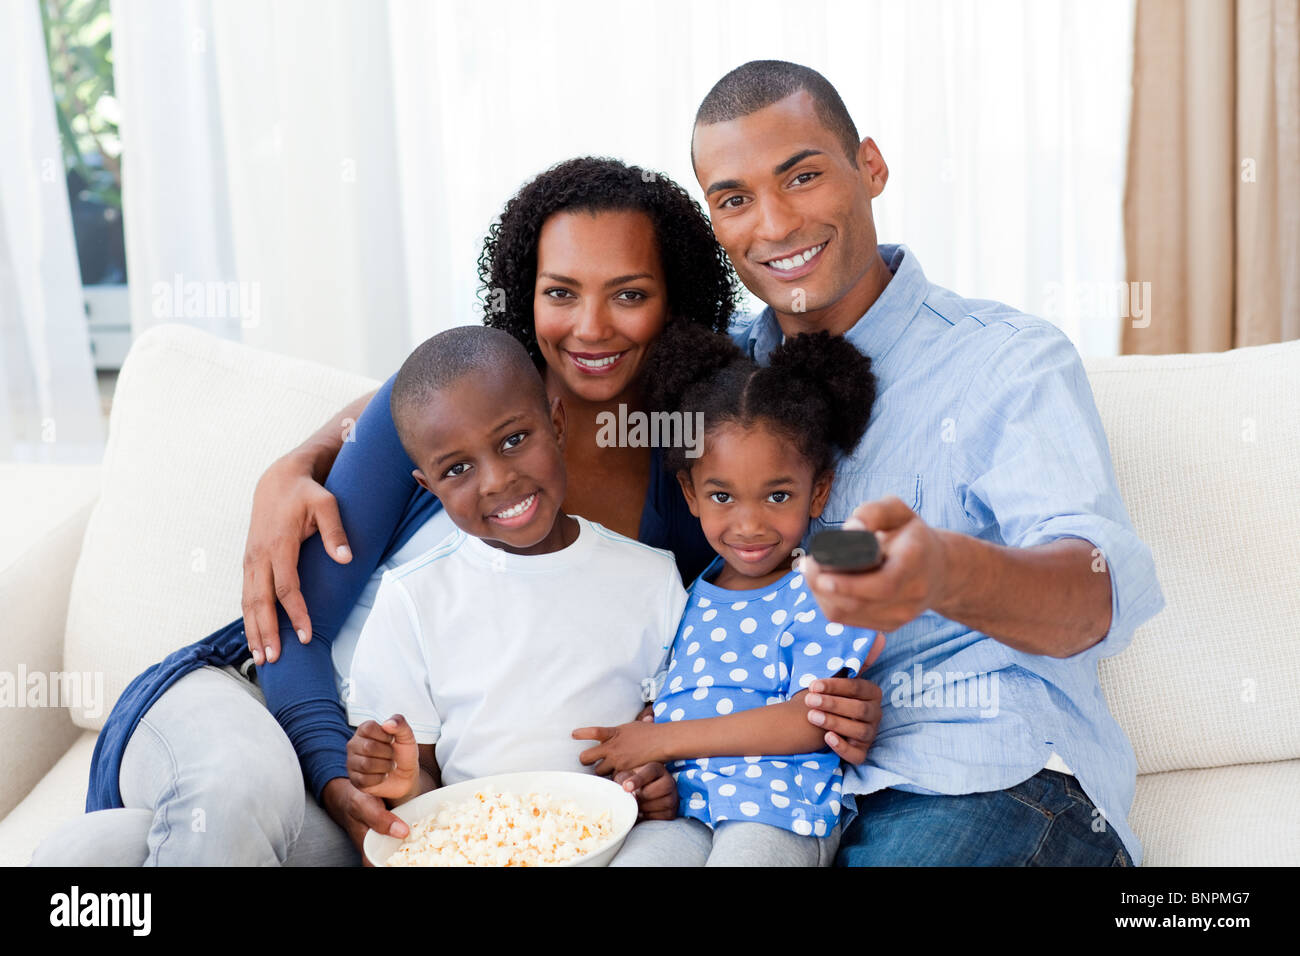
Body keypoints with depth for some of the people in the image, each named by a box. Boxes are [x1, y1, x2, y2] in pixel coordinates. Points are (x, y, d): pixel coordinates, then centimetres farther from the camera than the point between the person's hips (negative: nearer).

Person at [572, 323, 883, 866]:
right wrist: (642, 772, -1)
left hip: (781, 811, -3)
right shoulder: (686, 601, 17)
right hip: (680, 811, 3)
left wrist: (665, 739, -9)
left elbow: (811, 722, -8)